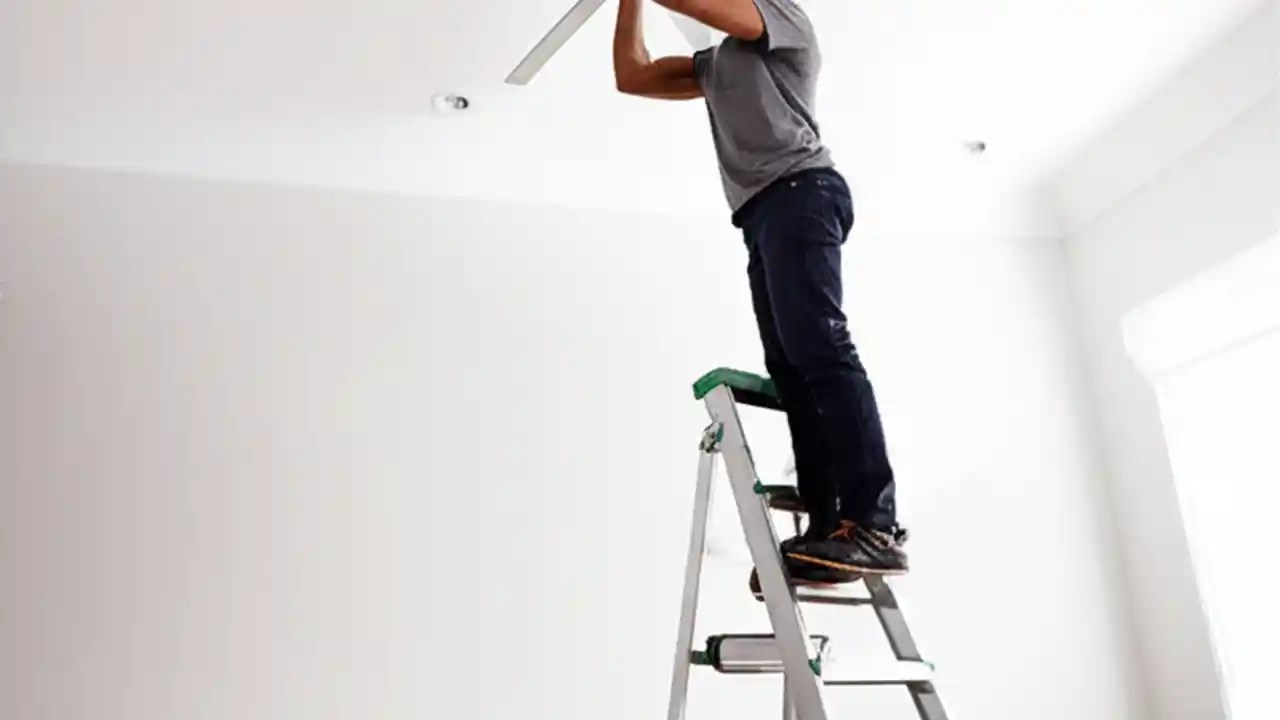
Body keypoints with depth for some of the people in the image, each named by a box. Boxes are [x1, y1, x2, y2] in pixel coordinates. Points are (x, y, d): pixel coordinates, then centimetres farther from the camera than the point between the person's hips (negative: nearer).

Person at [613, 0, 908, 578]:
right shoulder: (716, 64, 35)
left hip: (799, 192, -8)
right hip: (764, 214, 8)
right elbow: (632, 76, 33)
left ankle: (874, 527, -30)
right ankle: (828, 528, -13)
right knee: (792, 369, -6)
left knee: (818, 347, -23)